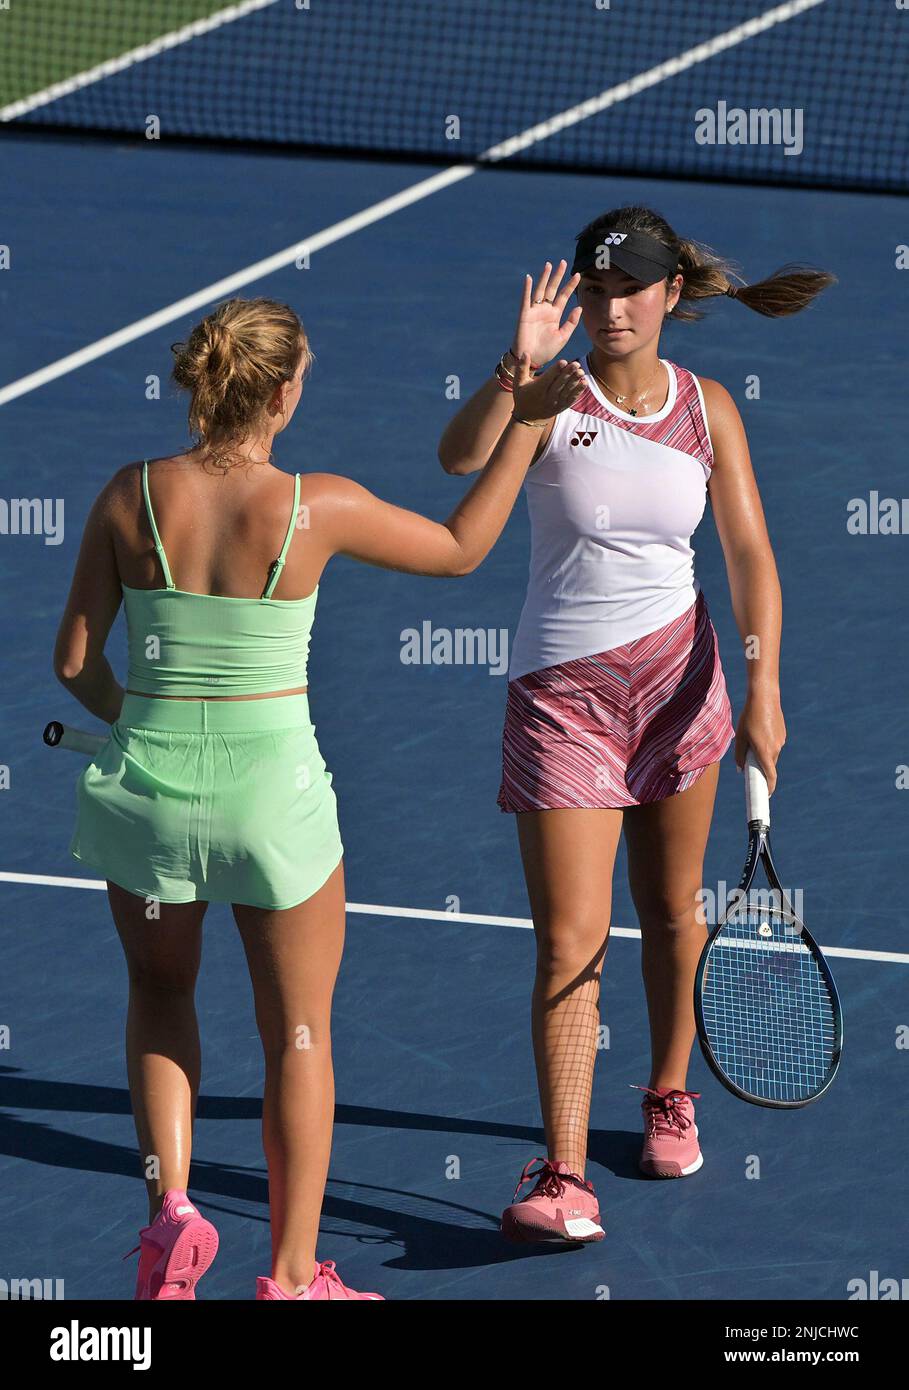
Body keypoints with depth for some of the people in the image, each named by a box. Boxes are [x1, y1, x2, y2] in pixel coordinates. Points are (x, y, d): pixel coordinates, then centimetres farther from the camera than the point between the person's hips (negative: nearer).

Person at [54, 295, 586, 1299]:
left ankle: (169, 1208, 9)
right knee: (298, 1034, 15)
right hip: (275, 793, -2)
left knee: (160, 997, 27)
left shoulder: (131, 496, -7)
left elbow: (75, 661, -1)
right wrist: (525, 424, 13)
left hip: (148, 789, 2)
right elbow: (461, 547, 5)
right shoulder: (318, 508, -12)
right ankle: (293, 1277, 19)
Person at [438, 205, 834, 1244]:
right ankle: (563, 1178, -12)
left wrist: (762, 688, -8)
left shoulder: (707, 410, 0)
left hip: (677, 674, 3)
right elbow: (459, 457, -27)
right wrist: (519, 366, -40)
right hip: (561, 689, -3)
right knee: (568, 944, -9)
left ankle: (669, 1095, 40)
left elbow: (750, 557, 1)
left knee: (671, 912, 16)